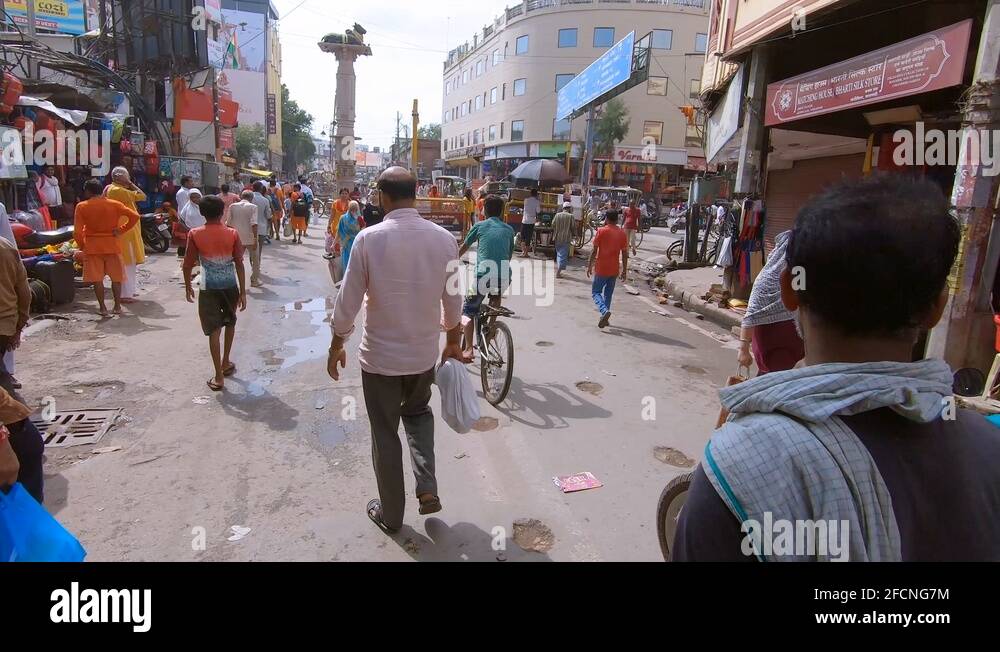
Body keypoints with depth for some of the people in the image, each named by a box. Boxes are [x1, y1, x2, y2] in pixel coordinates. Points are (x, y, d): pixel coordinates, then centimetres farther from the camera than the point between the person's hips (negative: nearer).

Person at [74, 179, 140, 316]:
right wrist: (122, 230, -5)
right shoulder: (114, 204, -2)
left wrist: (81, 246, 7)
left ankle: (102, 307, 8)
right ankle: (117, 306, 12)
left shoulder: (81, 206, -4)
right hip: (112, 245, 1)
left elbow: (77, 231, -8)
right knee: (116, 277, 10)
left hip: (92, 247, -1)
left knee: (97, 278, 6)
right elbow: (135, 216, -10)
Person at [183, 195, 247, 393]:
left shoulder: (195, 234, -6)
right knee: (230, 323, 24)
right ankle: (226, 363, 33)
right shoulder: (232, 234, -5)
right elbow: (239, 264, -7)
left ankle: (219, 377, -2)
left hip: (208, 288, -1)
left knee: (214, 330, 0)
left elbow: (188, 265, -4)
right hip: (230, 286, 2)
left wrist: (188, 287, 12)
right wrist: (243, 292, -2)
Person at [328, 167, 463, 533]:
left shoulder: (369, 239, -15)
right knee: (417, 412, 30)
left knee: (385, 434, 15)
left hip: (380, 355, -3)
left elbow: (348, 300, -10)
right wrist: (453, 341, 17)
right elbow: (452, 299, 2)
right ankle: (427, 489, 18)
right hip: (425, 352, 3)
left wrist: (337, 346, 5)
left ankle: (390, 514, 30)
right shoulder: (444, 238, -7)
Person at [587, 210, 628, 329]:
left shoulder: (601, 231, -9)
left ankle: (605, 311, -19)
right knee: (608, 294, 16)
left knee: (596, 292, 6)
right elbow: (624, 254, 3)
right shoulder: (622, 233, 2)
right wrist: (624, 270, 10)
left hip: (601, 268, -4)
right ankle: (605, 318, 19)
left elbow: (594, 251, -10)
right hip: (614, 270, 4)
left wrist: (590, 266, -1)